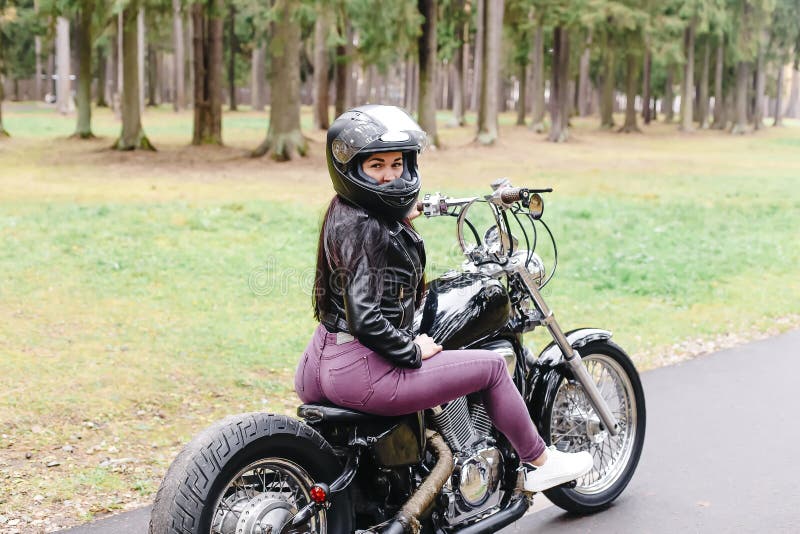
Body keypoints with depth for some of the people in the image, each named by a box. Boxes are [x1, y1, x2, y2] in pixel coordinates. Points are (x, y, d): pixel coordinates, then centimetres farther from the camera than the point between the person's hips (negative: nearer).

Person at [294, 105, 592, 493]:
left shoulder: (345, 212, 9)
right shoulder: (366, 228, -19)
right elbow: (366, 318, -25)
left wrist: (400, 218, 33)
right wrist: (413, 350, -12)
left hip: (322, 359, 10)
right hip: (361, 369, -10)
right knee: (490, 365, 2)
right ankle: (539, 463, 19)